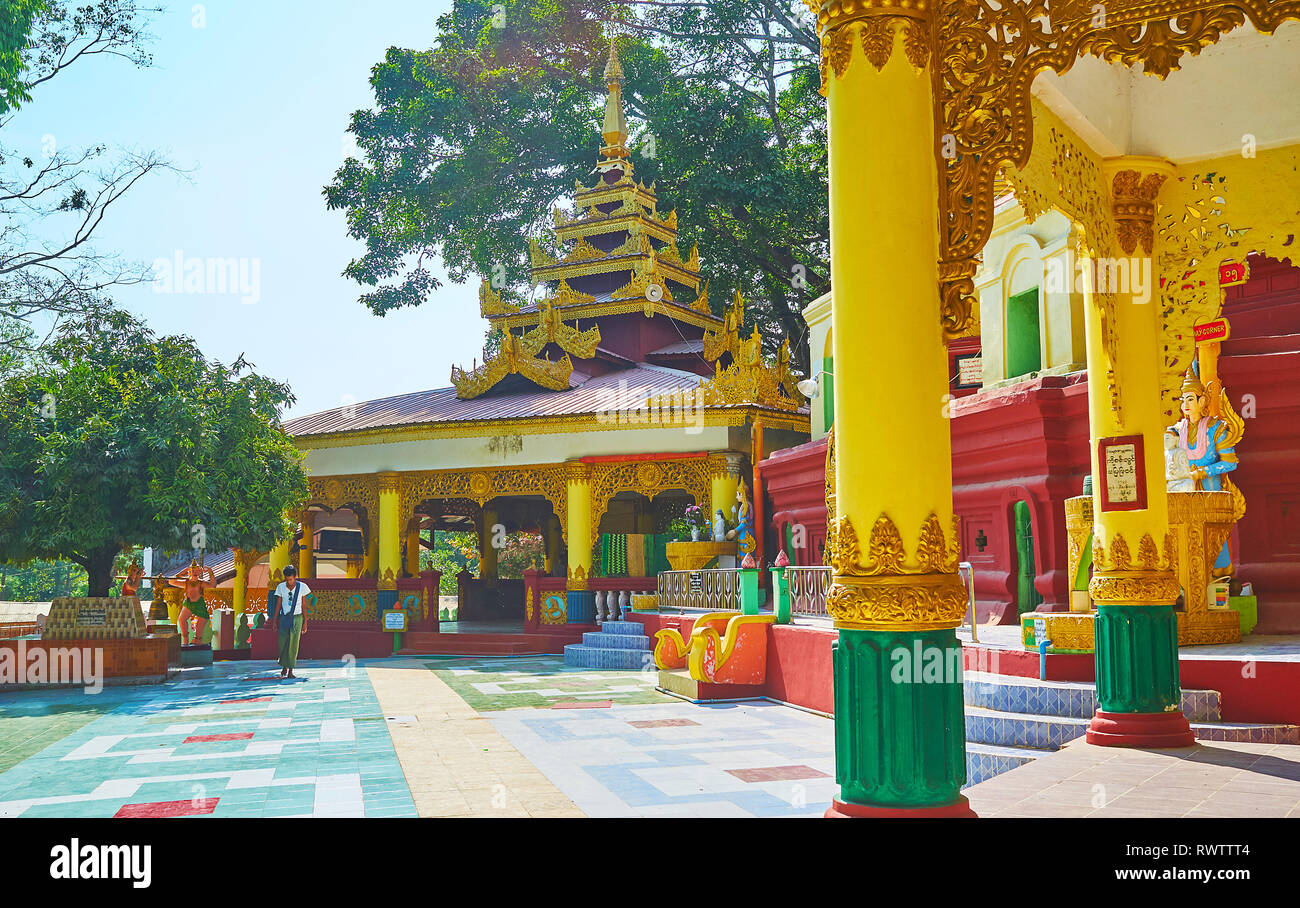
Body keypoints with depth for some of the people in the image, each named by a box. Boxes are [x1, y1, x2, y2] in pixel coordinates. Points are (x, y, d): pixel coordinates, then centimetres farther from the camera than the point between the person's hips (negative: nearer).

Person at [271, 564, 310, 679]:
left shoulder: (302, 587, -3)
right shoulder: (281, 587, 2)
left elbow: (303, 605, 1)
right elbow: (278, 605, 7)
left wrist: (305, 622, -1)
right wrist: (275, 621, 6)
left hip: (296, 618, -2)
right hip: (284, 618, 2)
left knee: (293, 644, -4)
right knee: (282, 643, 1)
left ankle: (290, 671, 0)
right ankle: (284, 667, 22)